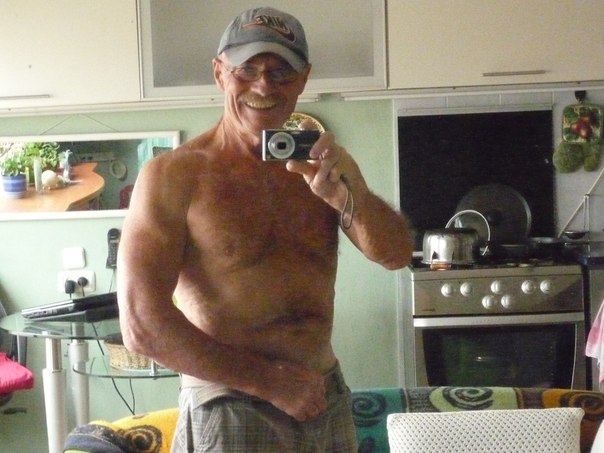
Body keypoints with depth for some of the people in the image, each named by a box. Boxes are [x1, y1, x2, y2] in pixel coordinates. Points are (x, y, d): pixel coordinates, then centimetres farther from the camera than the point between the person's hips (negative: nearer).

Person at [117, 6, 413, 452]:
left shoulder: (319, 165, 5)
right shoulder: (176, 174, -11)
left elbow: (395, 253, -5)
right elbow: (142, 325, -15)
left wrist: (348, 195, -25)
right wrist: (267, 381, -14)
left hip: (327, 399, 5)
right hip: (228, 411, -5)